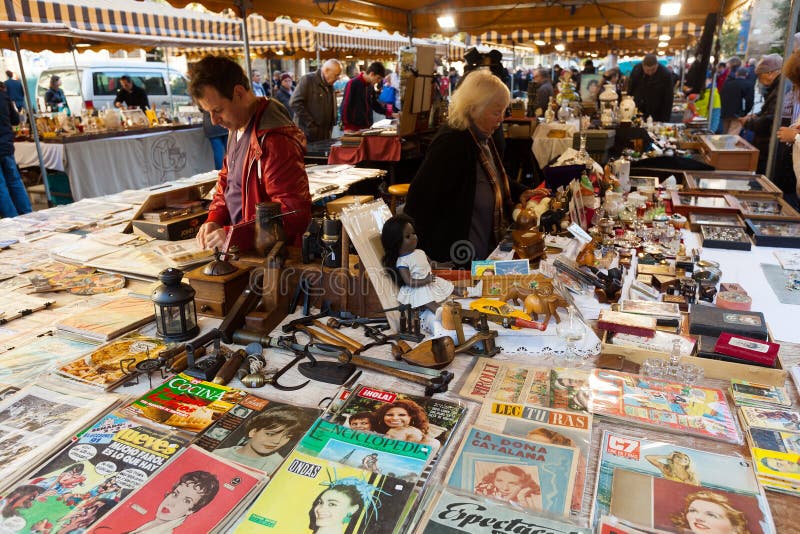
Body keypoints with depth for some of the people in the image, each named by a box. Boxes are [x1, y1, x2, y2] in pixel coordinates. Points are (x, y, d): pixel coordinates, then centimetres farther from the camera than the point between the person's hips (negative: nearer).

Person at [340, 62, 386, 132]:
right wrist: (347, 127, -15)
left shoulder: (370, 86, 10)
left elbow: (374, 104, 22)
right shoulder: (353, 84, -10)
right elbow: (346, 106, -11)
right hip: (354, 128, -7)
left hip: (367, 127, 7)